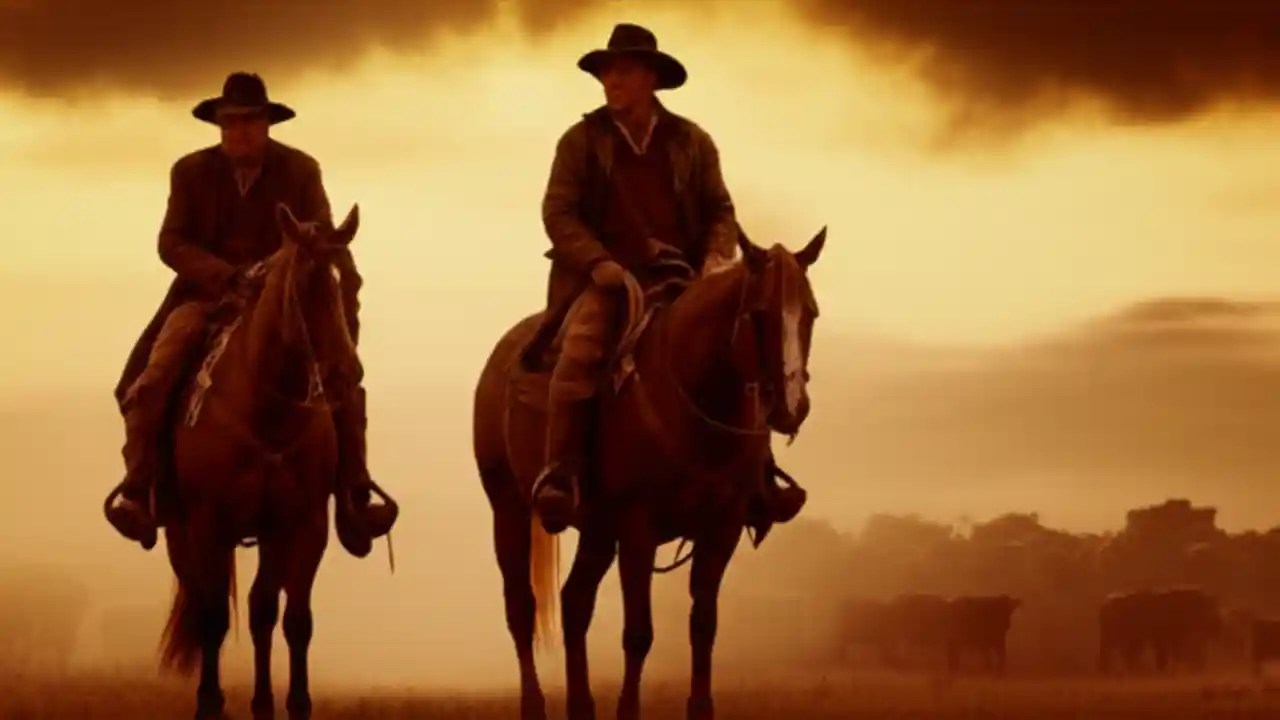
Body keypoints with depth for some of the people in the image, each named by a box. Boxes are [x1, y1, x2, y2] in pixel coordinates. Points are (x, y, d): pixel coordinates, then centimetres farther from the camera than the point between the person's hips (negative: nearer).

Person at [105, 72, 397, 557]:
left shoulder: (301, 171, 1)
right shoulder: (192, 172, 2)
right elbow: (172, 242, -4)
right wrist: (224, 275, -22)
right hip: (207, 295, 0)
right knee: (148, 382, -23)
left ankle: (353, 503, -10)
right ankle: (137, 494, -19)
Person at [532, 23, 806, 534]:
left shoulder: (692, 142, 12)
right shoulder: (581, 142, 7)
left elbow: (720, 210, 14)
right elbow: (558, 212, 0)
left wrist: (717, 256, -7)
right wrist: (598, 263, -16)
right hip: (606, 281, -2)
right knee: (579, 351, -32)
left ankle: (756, 476, -12)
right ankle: (558, 474, -34)